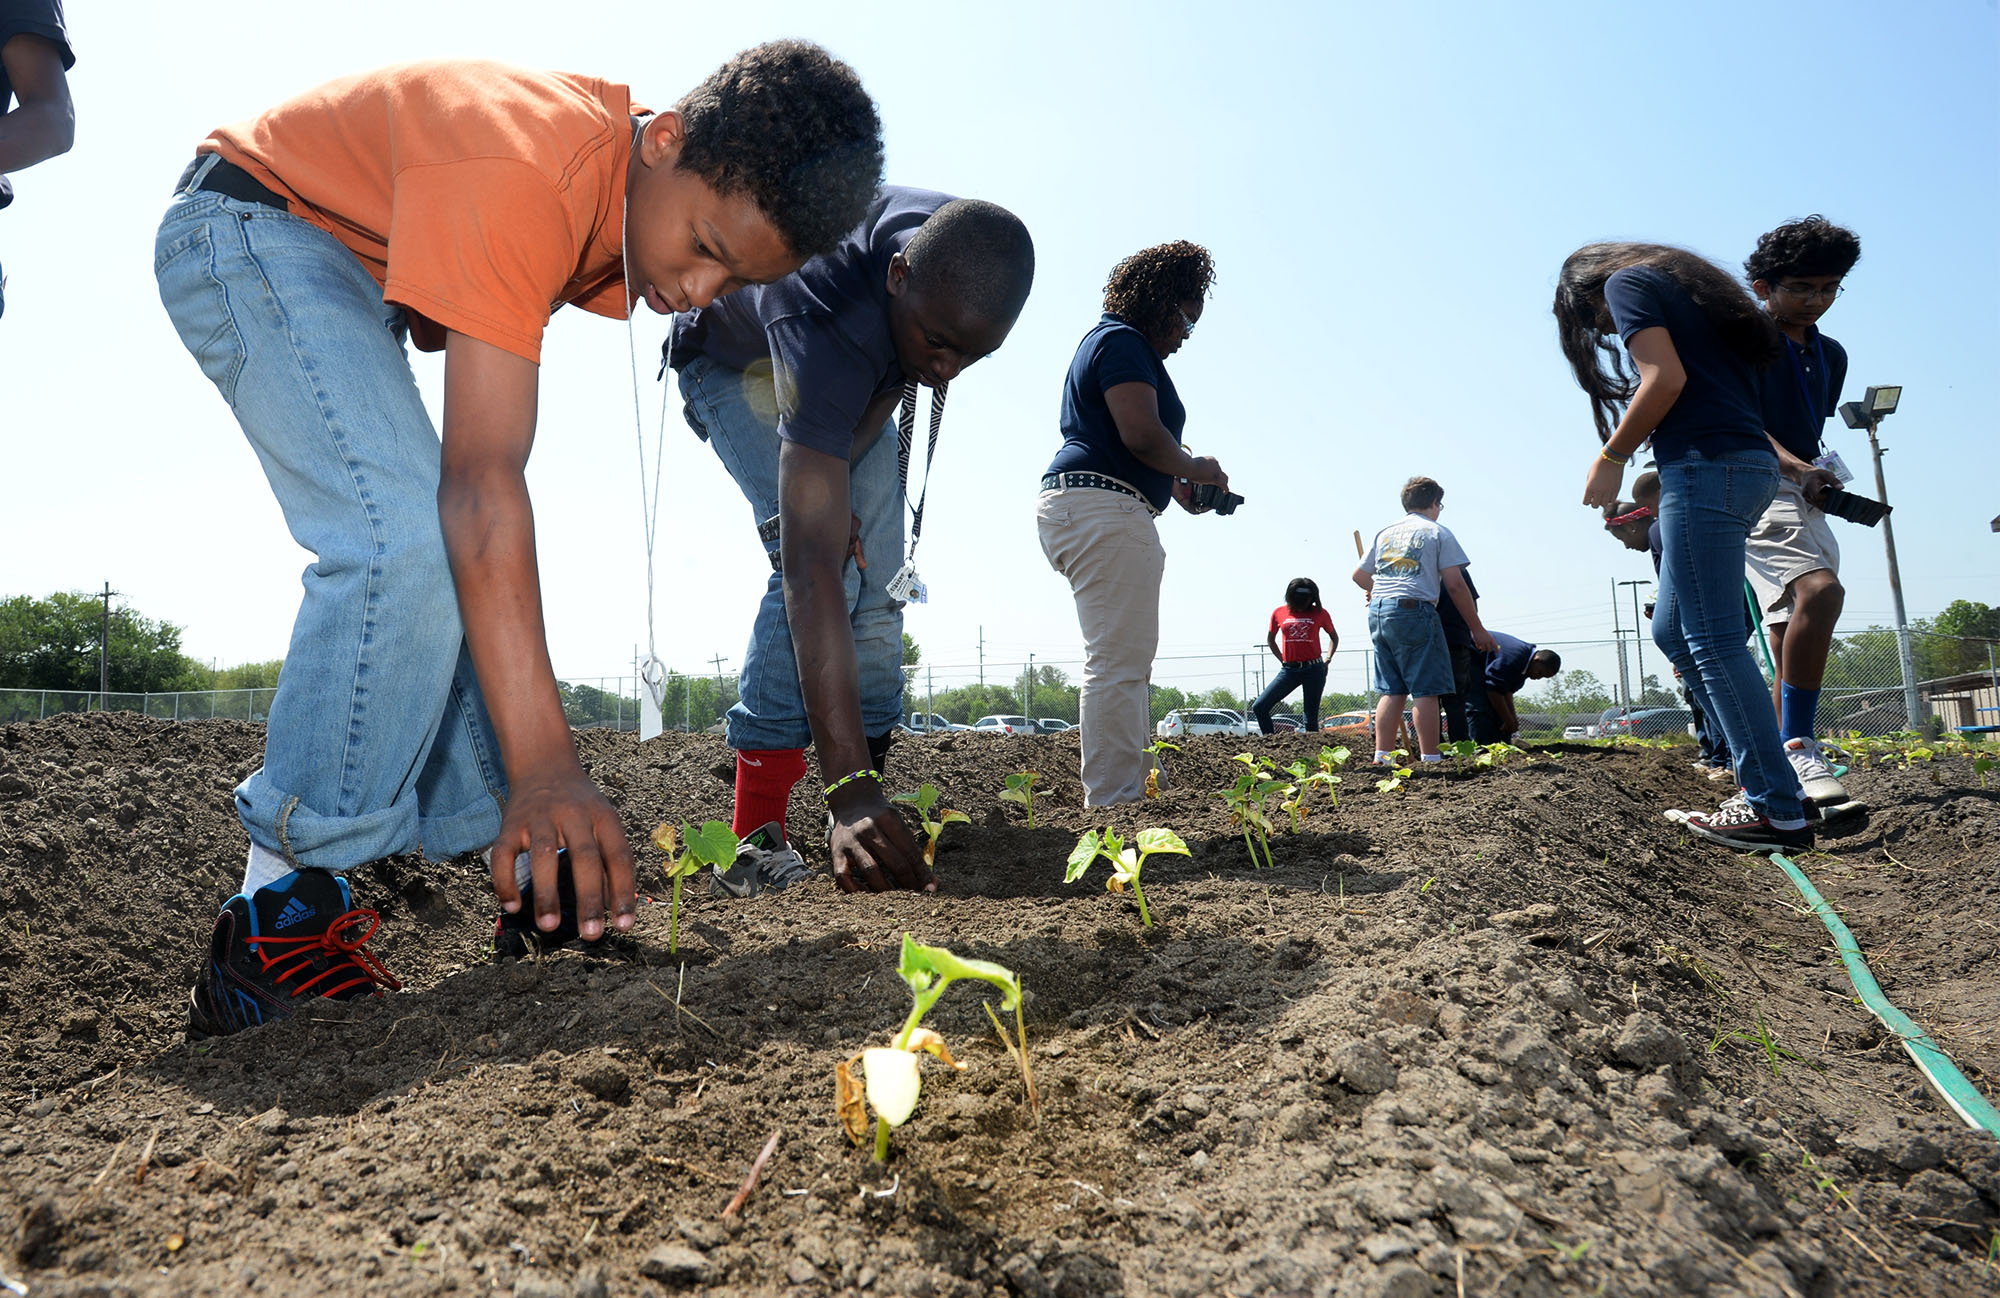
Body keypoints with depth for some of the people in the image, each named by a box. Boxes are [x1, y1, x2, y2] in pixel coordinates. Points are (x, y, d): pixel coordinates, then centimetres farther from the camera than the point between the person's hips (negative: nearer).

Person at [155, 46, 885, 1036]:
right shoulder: (526, 175, -37)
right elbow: (483, 478, -44)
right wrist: (541, 764, -47)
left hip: (367, 267, 9)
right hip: (249, 227, -9)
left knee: (466, 570, 2)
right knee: (406, 537, -28)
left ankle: (524, 876, 8)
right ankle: (280, 915, -22)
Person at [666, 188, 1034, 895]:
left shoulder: (964, 247, -29)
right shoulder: (823, 325, -47)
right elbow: (811, 564, -52)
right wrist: (846, 783, -57)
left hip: (869, 376, 7)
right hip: (735, 365, -6)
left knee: (879, 569, -4)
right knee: (831, 558, -27)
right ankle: (757, 843, -25)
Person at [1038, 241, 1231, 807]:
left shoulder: (1108, 341, 27)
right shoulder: (1124, 343, -7)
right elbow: (1142, 435, -19)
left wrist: (1175, 484, 20)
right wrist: (1196, 469, -1)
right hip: (1104, 508, -12)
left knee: (1126, 661, 13)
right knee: (1119, 662, -15)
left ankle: (1126, 791, 17)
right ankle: (1114, 804, -16)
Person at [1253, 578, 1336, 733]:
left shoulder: (1319, 613, 2)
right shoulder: (1279, 613, 4)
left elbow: (1334, 637, 19)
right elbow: (1270, 639, 20)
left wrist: (1328, 659, 7)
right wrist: (1282, 660, 10)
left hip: (1314, 669, -2)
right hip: (1289, 669, 2)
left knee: (1311, 717, -1)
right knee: (1259, 707, -9)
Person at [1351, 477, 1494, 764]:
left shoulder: (1385, 533, 18)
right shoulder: (1437, 532, 2)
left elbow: (1359, 576, 25)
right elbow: (1455, 585, -4)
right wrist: (1478, 629, 1)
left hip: (1377, 612, 6)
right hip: (1413, 611, -6)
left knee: (1391, 690, 10)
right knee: (1425, 689, -4)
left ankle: (1381, 756, 8)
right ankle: (1430, 759, -5)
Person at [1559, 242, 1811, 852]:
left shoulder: (1626, 282, 4)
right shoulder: (1687, 285, 29)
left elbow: (1667, 379, -12)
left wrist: (1610, 459, -4)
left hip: (1705, 463, -9)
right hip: (1754, 463, 9)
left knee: (1712, 639, -9)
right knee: (1672, 629, 13)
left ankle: (1777, 809, -8)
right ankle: (1763, 774, 12)